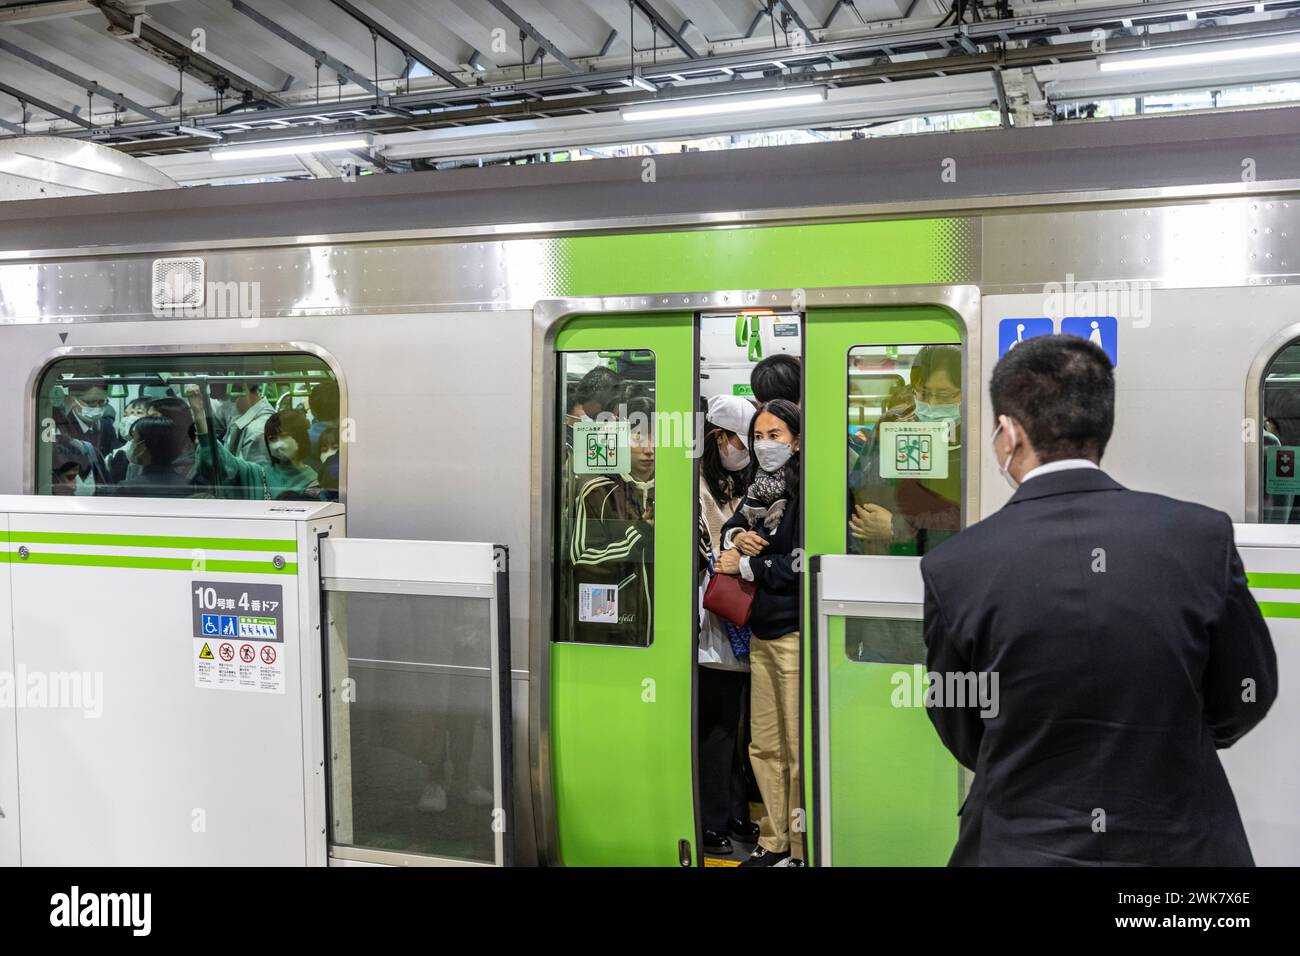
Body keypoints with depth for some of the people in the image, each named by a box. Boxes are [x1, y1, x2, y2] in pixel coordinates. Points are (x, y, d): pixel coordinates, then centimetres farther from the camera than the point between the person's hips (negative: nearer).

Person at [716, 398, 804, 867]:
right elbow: (730, 528, 24)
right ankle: (773, 842, 26)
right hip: (762, 632, 8)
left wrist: (745, 565, -9)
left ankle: (802, 851, 11)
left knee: (799, 750, 0)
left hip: (796, 633, -8)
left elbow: (803, 564, -18)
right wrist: (738, 537, 1)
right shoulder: (760, 488, 12)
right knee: (764, 746, 14)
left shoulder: (806, 489, -12)